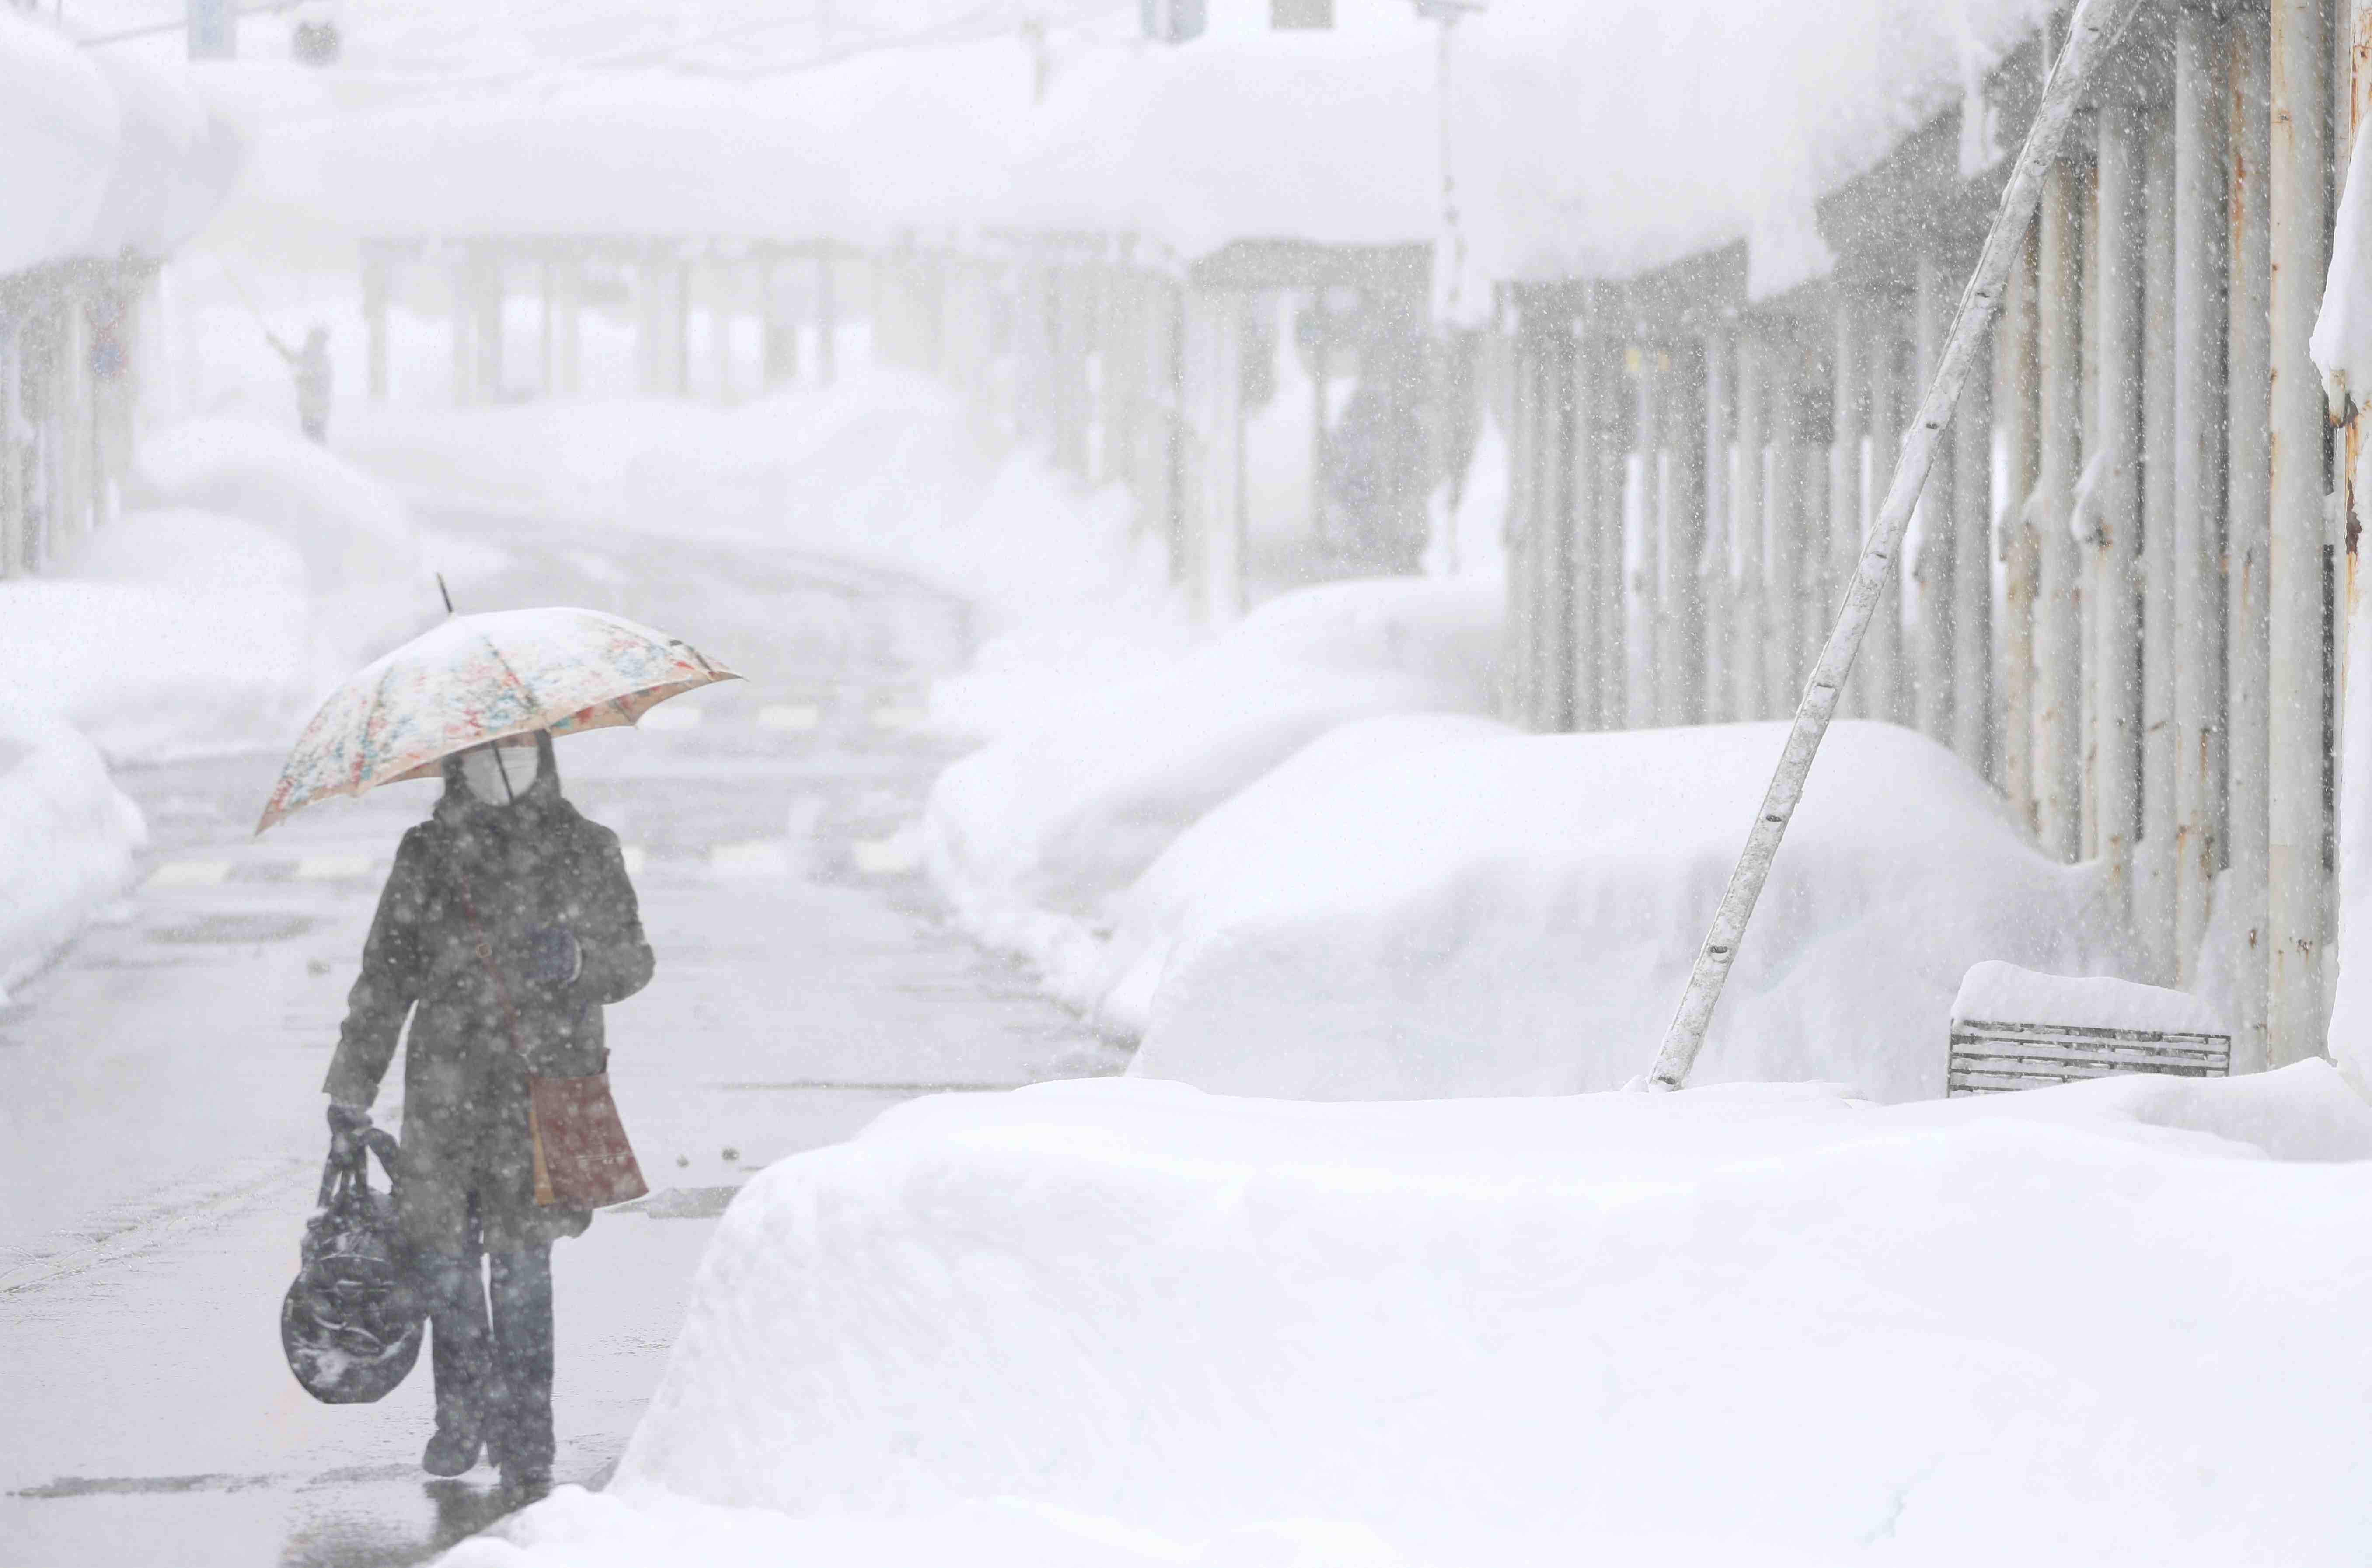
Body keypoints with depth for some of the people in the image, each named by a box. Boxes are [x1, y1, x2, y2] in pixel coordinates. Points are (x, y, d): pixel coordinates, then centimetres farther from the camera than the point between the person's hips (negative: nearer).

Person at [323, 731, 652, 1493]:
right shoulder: (428, 855, 9)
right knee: (441, 1248, -2)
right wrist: (351, 1087, 12)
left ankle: (525, 1432, 5)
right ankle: (463, 1412, 19)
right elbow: (384, 977, 13)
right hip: (446, 1081, 2)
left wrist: (578, 959, -14)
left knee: (521, 1258, -6)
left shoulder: (586, 852, 6)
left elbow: (634, 962, 9)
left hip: (546, 1082, -2)